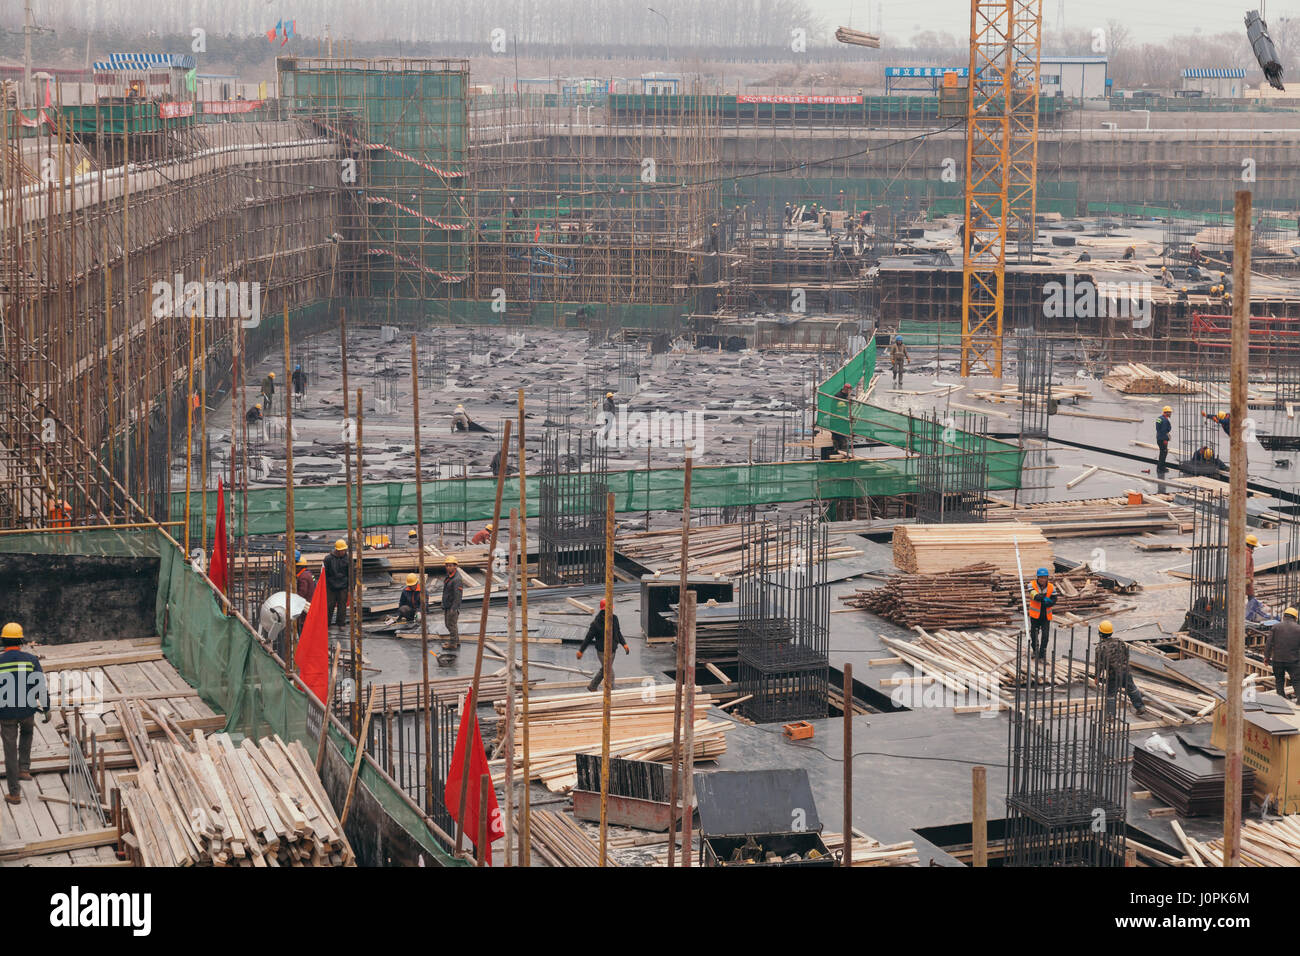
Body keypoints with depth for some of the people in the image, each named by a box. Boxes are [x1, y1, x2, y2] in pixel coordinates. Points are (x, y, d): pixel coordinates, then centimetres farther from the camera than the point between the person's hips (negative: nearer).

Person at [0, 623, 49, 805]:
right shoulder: (31, 660, -6)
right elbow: (42, 687, -7)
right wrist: (46, 709, 3)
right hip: (27, 711, 1)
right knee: (27, 732, 35)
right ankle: (24, 769, 26)